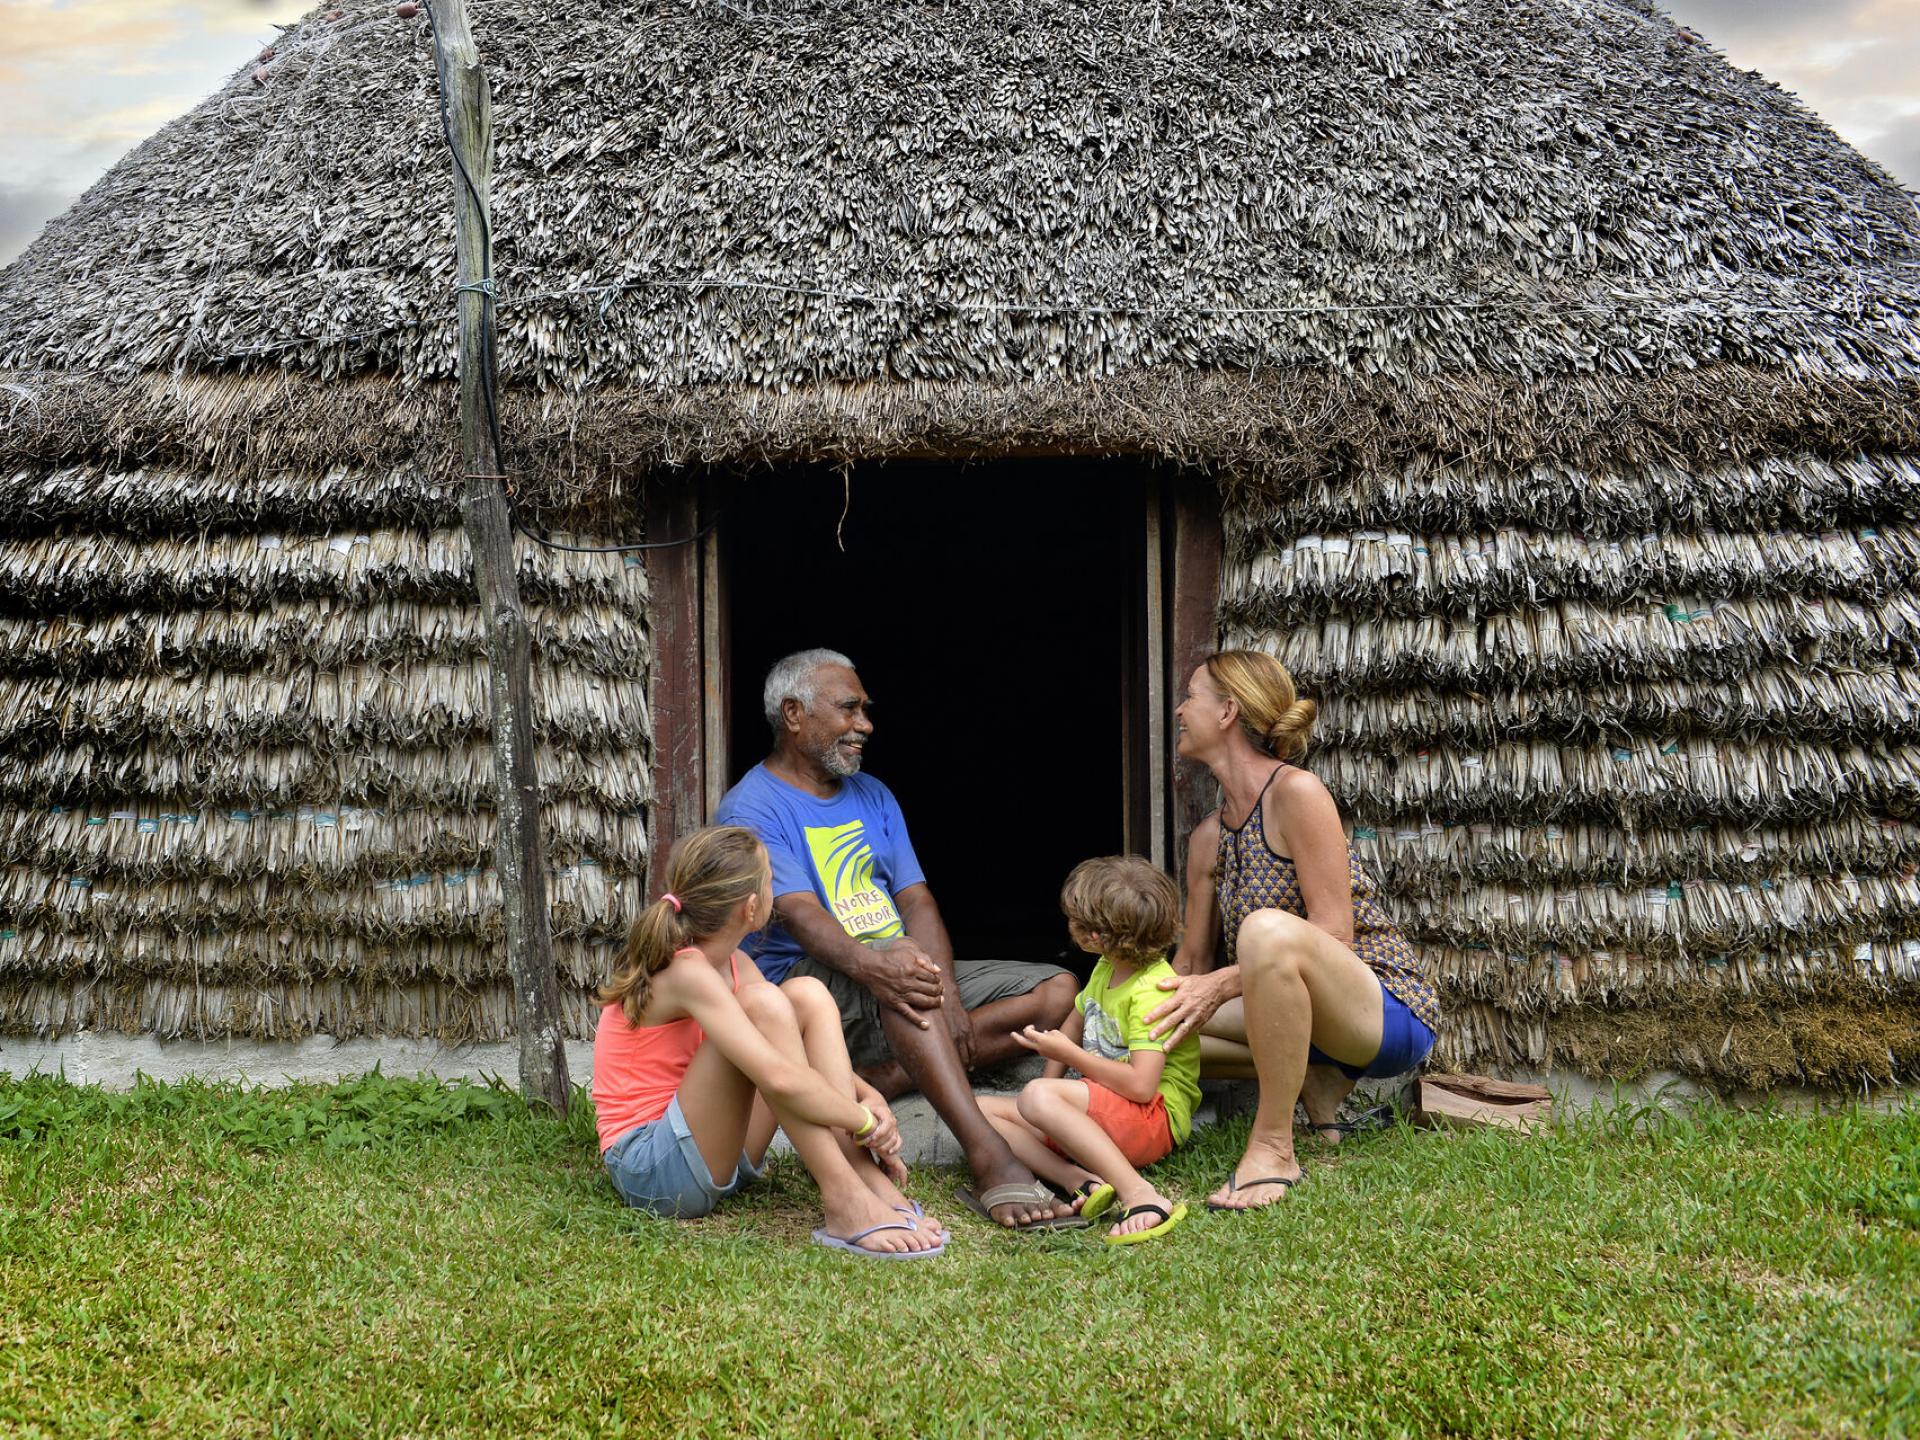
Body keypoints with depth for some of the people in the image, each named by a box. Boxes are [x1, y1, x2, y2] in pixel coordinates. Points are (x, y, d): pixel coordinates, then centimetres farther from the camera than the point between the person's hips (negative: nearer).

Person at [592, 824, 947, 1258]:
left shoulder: (733, 964, 8)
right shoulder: (685, 973, -22)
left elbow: (804, 1053, 11)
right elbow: (780, 1078, -34)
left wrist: (867, 1095, -8)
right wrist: (866, 1123, -20)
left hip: (712, 1153, 9)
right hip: (648, 1169, -9)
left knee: (806, 994, -4)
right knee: (762, 1004, -26)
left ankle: (870, 1181, -16)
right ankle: (844, 1203, -29)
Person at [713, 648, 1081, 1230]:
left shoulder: (872, 795, 17)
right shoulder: (750, 809, -5)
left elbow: (916, 901, 6)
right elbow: (798, 914, -22)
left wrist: (944, 993, -15)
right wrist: (871, 965, -43)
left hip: (893, 984, 7)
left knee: (1056, 990, -8)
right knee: (899, 962, -39)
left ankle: (879, 1078, -23)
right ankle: (990, 1159, -50)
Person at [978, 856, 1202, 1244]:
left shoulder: (1151, 991, -18)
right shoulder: (1106, 969, 11)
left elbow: (1140, 1084, -27)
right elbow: (1074, 1025, 28)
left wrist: (1068, 1054, -16)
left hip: (1155, 1116, -10)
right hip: (1102, 1115, 10)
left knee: (1037, 1096, -34)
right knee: (979, 1109, -5)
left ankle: (1139, 1195, -37)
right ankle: (1078, 1180, -26)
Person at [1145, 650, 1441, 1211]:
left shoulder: (1296, 792, -15)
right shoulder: (1209, 838, 9)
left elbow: (1334, 935, -20)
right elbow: (1192, 960, 13)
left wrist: (1223, 984, -27)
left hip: (1389, 1012, -8)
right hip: (1312, 1015, 8)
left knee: (1268, 929, -38)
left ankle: (1274, 1146, -25)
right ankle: (1314, 1079, 6)